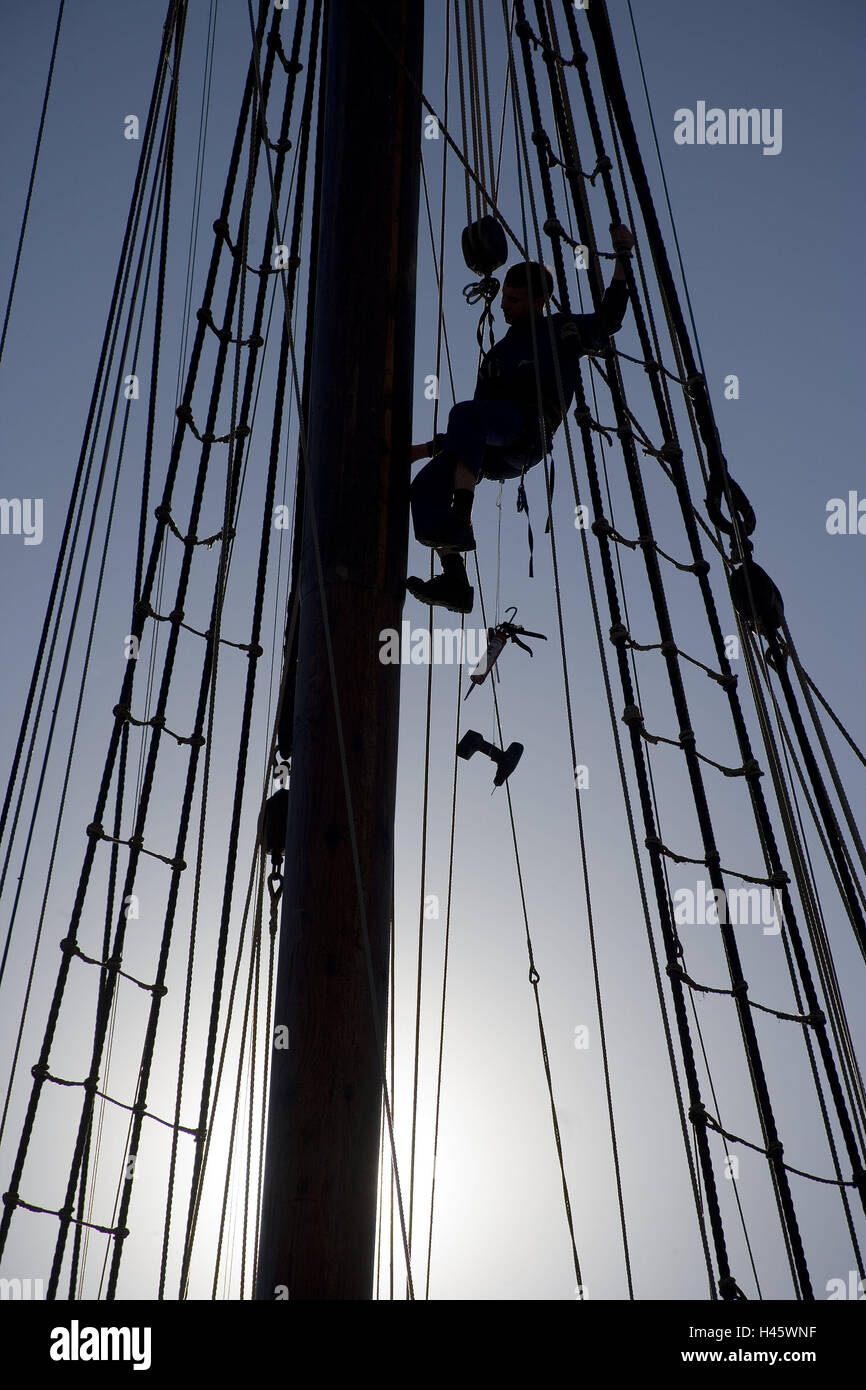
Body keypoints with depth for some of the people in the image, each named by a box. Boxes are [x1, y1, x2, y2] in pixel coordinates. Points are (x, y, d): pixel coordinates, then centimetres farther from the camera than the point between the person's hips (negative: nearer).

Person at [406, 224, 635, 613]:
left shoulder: (560, 330, 23)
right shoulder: (496, 355, 38)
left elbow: (609, 319, 6)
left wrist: (621, 260, 1)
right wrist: (427, 448, 29)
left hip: (529, 428, -6)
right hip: (493, 452, 6)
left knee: (465, 414, -36)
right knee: (425, 487, -19)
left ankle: (460, 519, -49)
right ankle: (455, 582, -29)